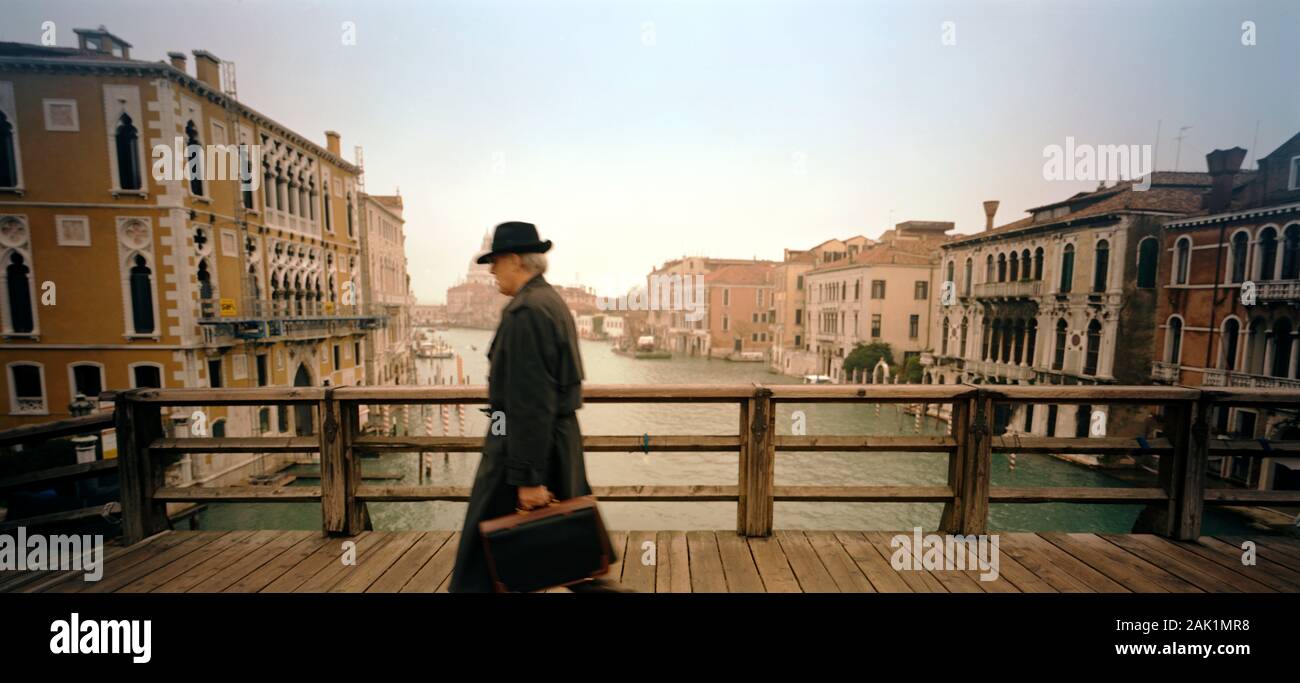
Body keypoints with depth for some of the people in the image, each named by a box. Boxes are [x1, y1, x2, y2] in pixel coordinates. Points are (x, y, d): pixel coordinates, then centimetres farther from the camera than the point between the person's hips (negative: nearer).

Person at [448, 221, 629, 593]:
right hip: (561, 440, 9)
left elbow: (529, 402, -24)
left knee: (485, 551, 10)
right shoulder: (553, 301, 11)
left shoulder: (526, 310, -20)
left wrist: (528, 477, -21)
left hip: (526, 445, -9)